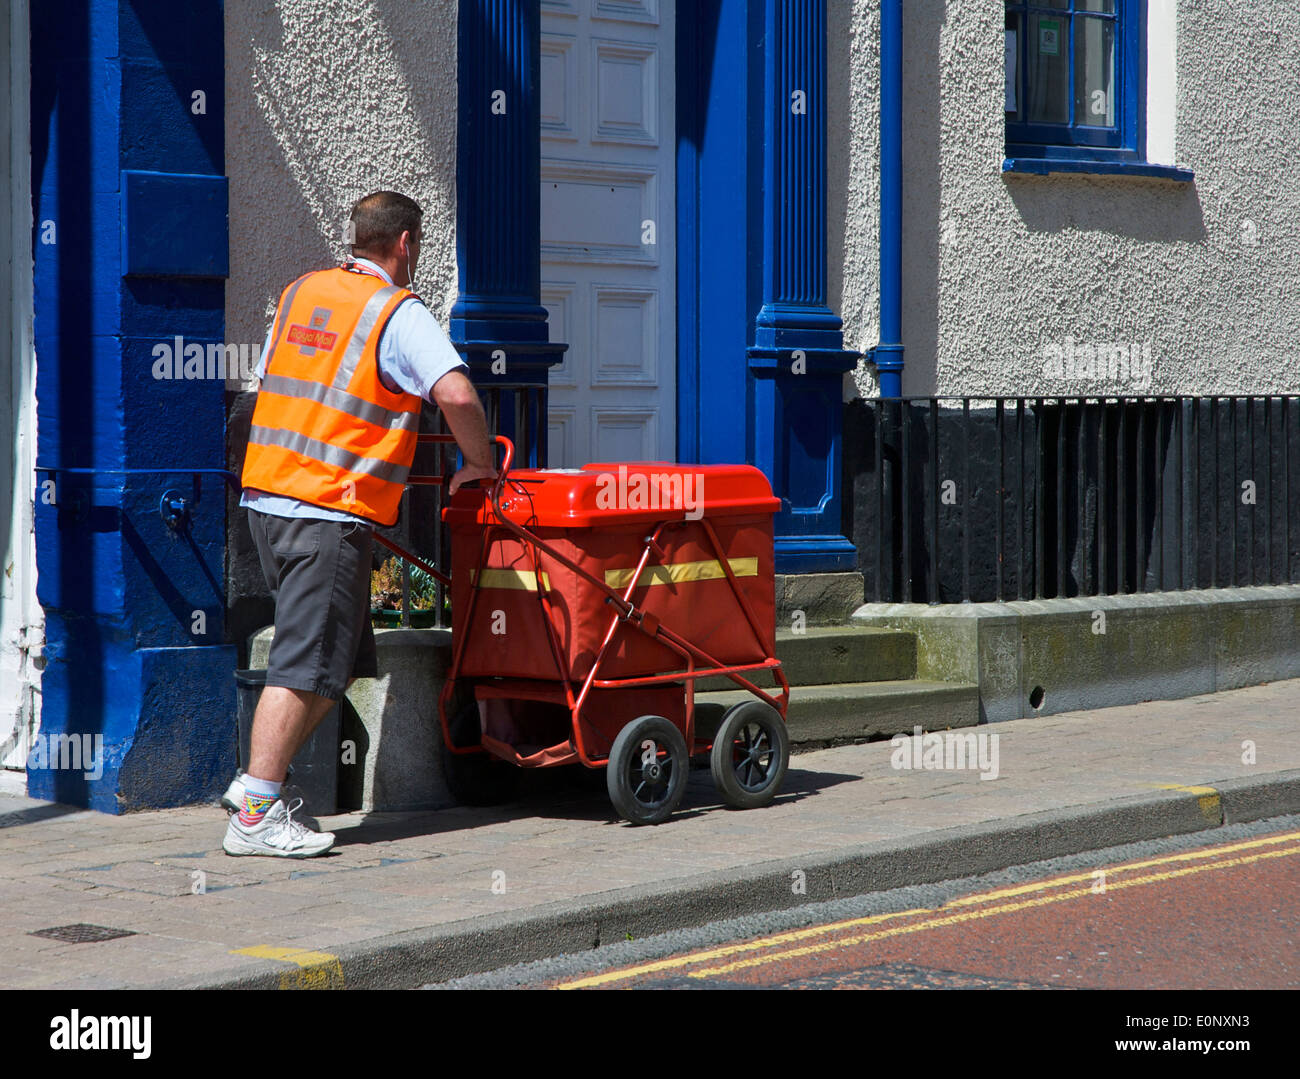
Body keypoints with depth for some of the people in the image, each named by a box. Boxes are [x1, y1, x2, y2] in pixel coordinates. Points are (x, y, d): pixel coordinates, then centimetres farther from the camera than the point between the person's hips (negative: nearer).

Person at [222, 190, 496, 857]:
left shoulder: (300, 293, 15)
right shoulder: (399, 313, -7)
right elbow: (456, 393, -20)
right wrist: (479, 464, -5)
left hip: (265, 495, 8)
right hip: (331, 510, -8)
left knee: (341, 657, 15)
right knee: (308, 664, -7)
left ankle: (258, 782, 13)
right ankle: (255, 816, -9)